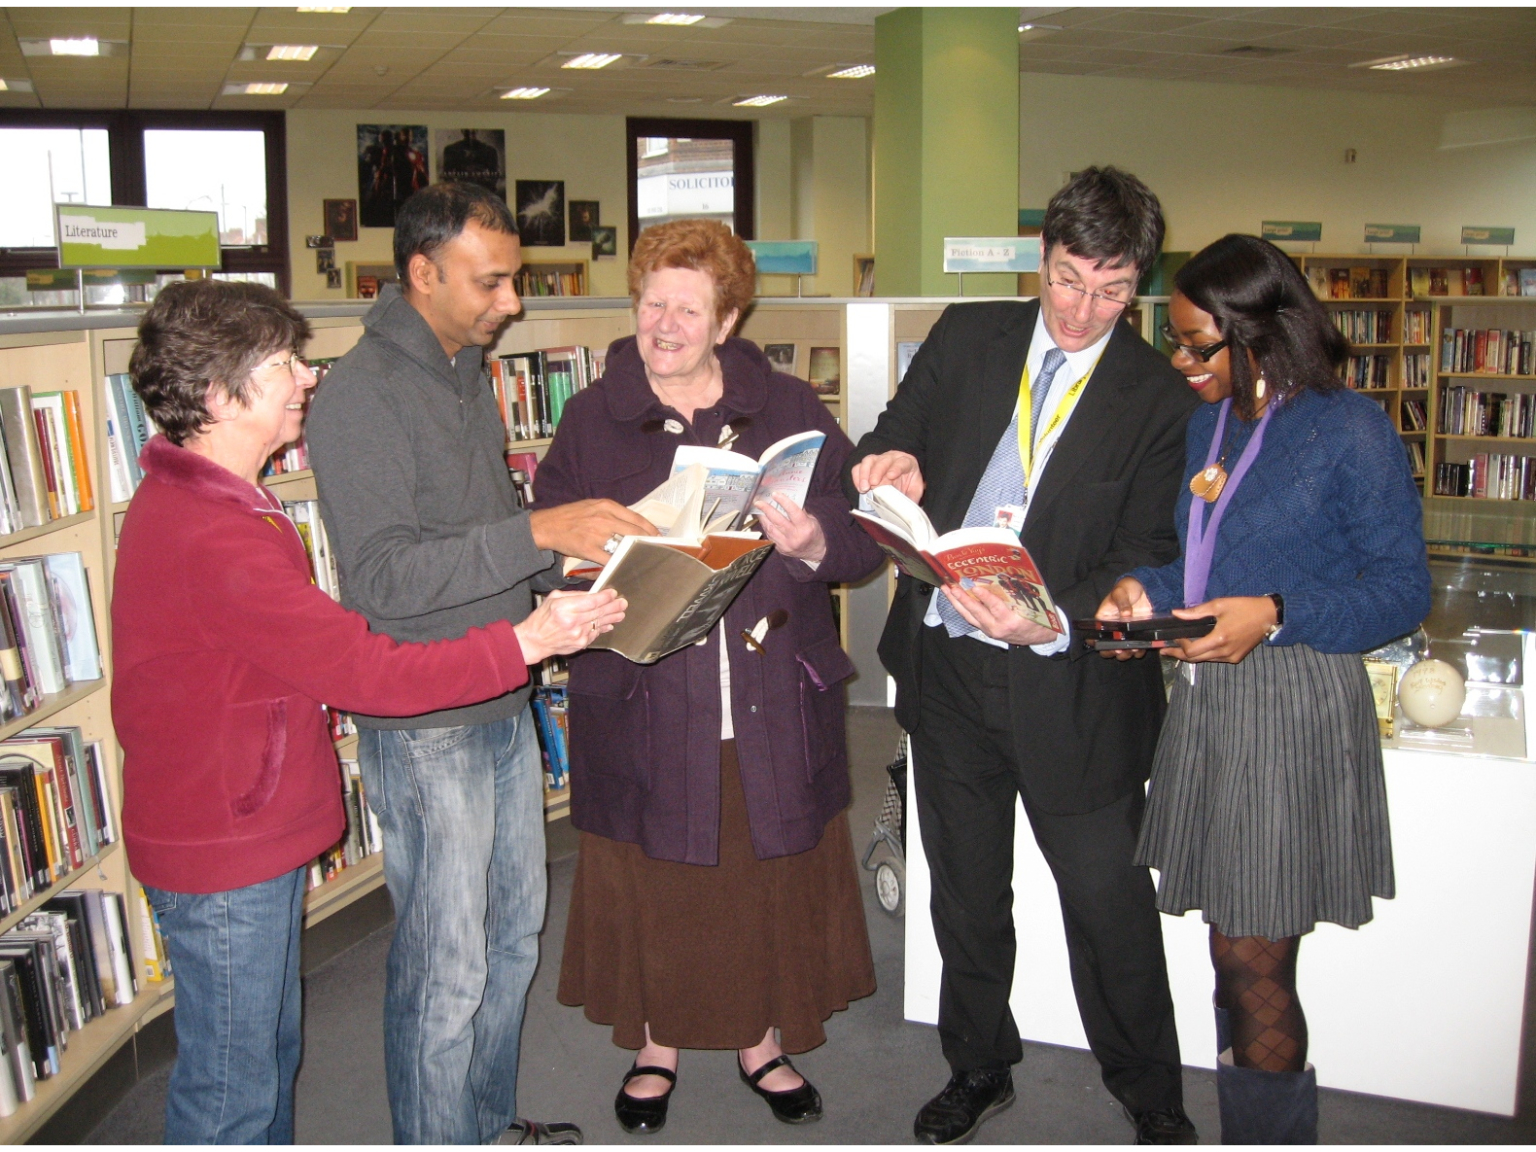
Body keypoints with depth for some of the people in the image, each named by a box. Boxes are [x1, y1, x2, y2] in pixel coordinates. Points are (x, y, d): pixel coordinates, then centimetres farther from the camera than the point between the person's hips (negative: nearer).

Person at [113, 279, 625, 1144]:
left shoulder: (188, 499, 8)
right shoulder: (211, 537, -28)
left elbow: (306, 644, 15)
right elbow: (368, 671, -27)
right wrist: (529, 640, -21)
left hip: (253, 828, 10)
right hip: (226, 853, -10)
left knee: (270, 1051, 25)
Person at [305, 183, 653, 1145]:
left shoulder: (468, 373, 11)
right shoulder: (362, 394, -17)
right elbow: (383, 574, -25)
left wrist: (586, 539, 3)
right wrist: (539, 532, -31)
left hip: (505, 706, 9)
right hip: (425, 729, -9)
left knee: (516, 932, 20)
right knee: (446, 969, 2)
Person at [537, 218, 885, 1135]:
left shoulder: (791, 409, 2)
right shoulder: (592, 420, 2)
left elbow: (865, 540, -1)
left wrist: (815, 541, -23)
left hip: (773, 704, 1)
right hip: (645, 703, 0)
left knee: (775, 879, 13)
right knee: (651, 884, 12)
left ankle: (764, 1038, 37)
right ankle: (656, 1044, 36)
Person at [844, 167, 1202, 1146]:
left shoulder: (1159, 397, -4)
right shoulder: (965, 339, 5)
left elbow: (1148, 555, -8)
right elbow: (893, 446, 9)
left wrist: (1053, 621, -27)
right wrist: (892, 461, -17)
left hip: (1074, 686, -3)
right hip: (947, 664, 3)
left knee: (1110, 899, 6)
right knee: (966, 892, 18)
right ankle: (979, 1068, 39)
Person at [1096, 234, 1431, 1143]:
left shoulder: (1350, 429, -9)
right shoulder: (1205, 421, 11)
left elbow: (1404, 589, -9)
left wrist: (1275, 617, -21)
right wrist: (1145, 591, -1)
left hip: (1295, 702, -6)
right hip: (1204, 695, 6)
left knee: (1253, 960, -1)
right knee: (1239, 953, 14)